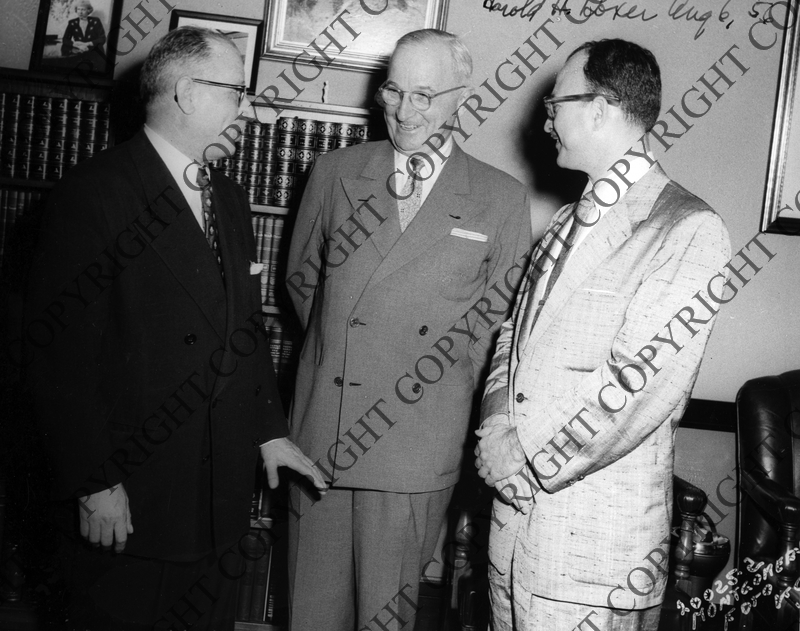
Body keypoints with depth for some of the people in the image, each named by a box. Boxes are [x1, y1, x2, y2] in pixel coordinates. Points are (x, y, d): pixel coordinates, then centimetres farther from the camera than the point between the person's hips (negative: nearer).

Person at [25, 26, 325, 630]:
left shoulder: (229, 198, 12)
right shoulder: (94, 193, -13)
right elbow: (60, 352, -16)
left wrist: (269, 429, 11)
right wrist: (95, 484, -16)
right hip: (132, 500, -6)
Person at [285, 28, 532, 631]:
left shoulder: (503, 199, 1)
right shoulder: (335, 173, 6)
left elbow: (501, 317, 7)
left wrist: (450, 391, 4)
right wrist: (335, 352, 11)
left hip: (418, 443, -2)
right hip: (321, 432, 2)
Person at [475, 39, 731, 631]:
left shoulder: (689, 230, -13)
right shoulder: (572, 220, 13)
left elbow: (645, 385, -19)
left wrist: (539, 468, -13)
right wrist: (495, 428, -5)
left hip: (596, 532, -7)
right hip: (515, 507, 7)